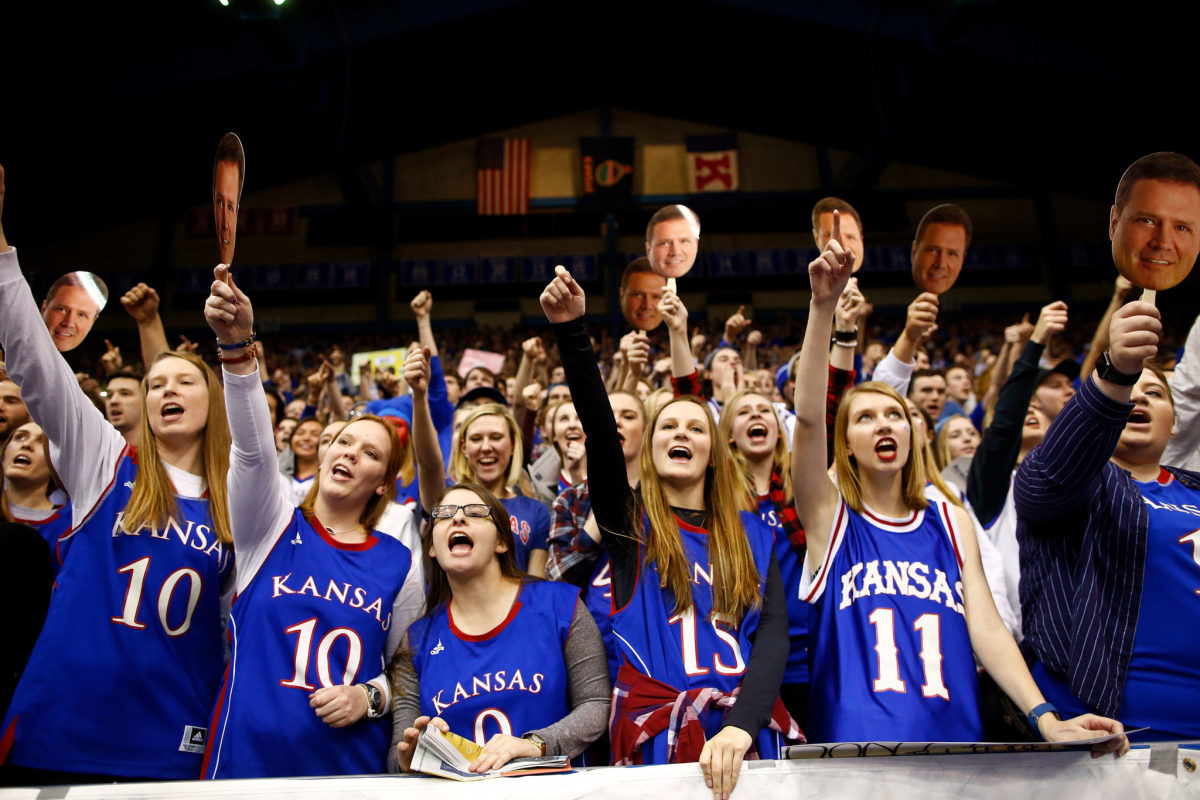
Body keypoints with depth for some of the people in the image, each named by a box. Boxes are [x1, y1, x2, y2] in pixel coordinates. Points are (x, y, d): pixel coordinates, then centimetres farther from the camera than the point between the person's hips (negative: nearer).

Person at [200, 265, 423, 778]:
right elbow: (252, 447, -17)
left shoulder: (399, 563, 3)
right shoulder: (272, 526, 0)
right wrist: (236, 345, -31)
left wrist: (370, 696, -12)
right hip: (246, 757, -1)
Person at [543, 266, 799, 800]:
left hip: (746, 727, 1)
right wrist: (571, 330, -19)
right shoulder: (628, 521, 9)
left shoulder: (750, 535, 12)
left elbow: (773, 633, -1)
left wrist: (740, 726, -18)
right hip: (656, 727, -1)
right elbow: (599, 430, -7)